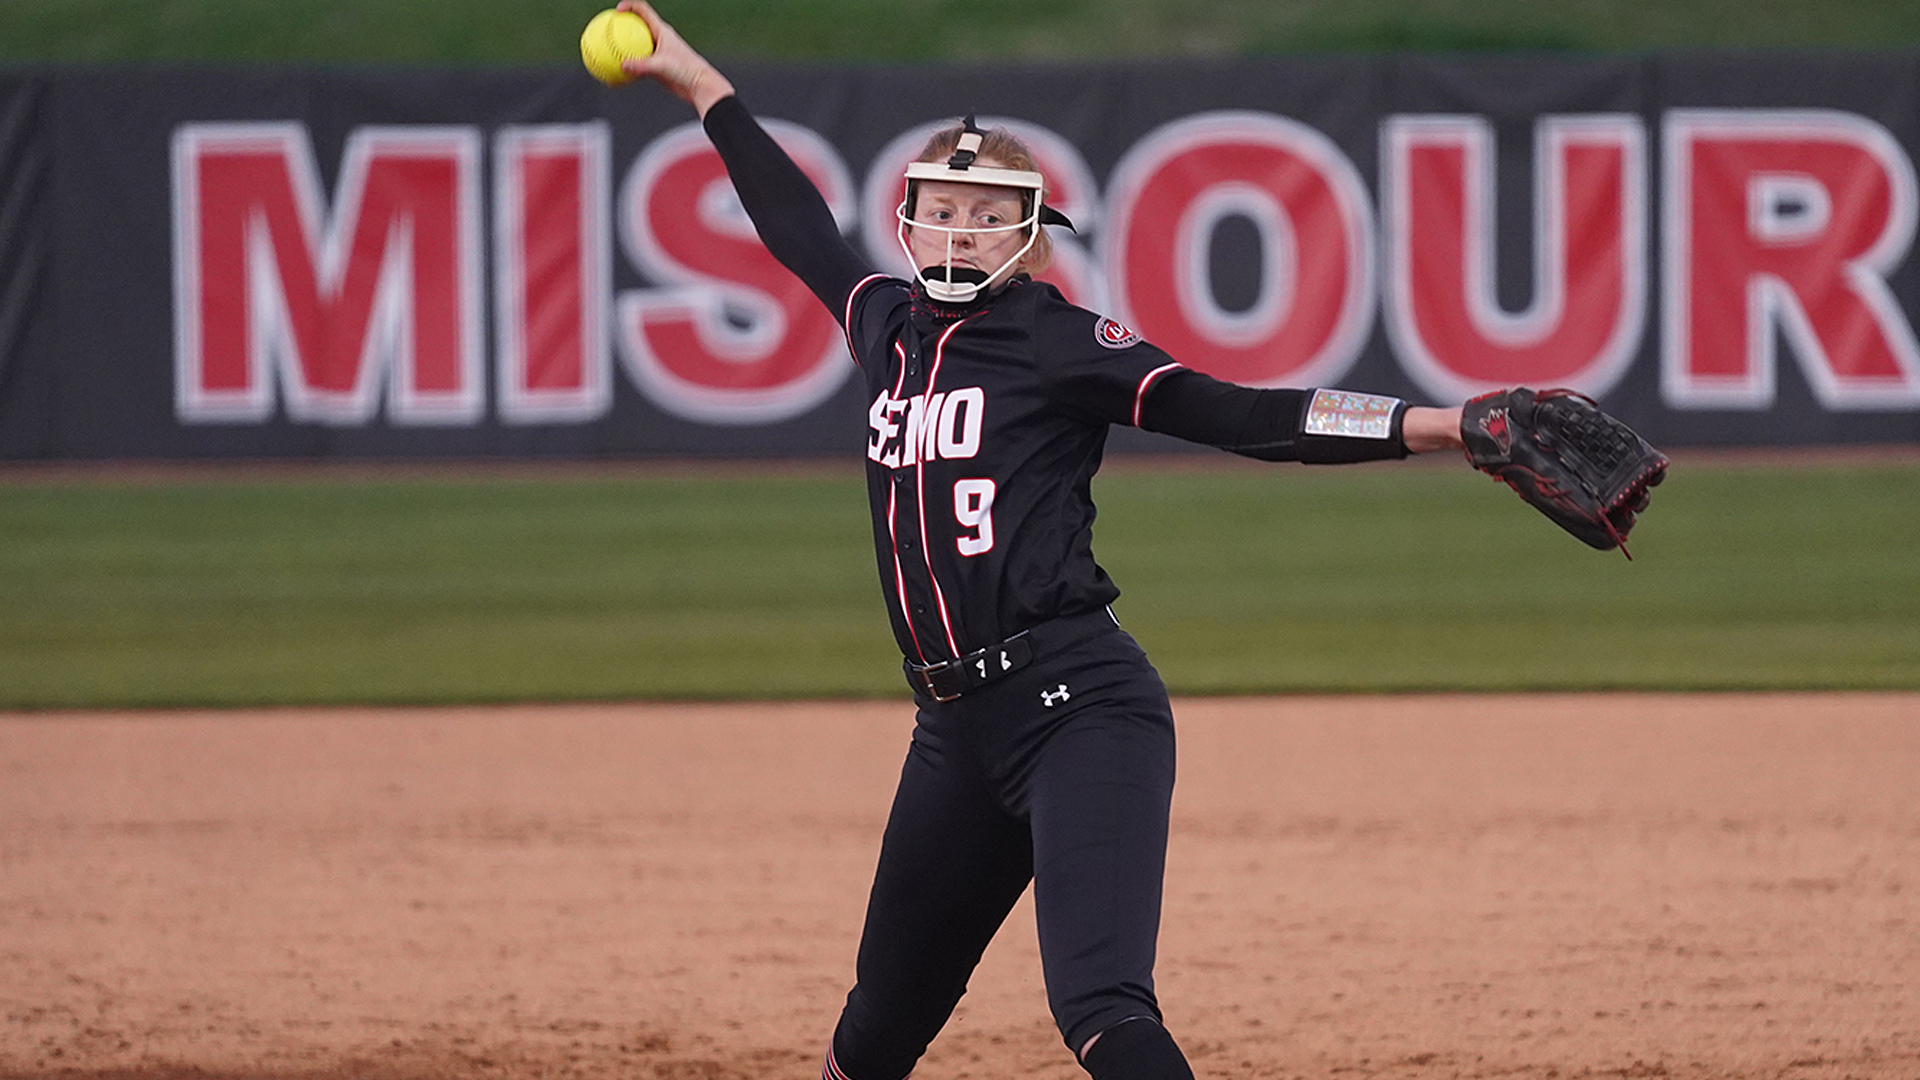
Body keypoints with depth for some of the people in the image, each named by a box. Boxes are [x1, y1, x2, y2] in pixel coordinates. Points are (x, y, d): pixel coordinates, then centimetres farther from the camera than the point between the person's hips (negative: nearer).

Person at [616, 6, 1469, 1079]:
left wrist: (1432, 425, -20)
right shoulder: (890, 326, 15)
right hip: (957, 727, 7)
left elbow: (1235, 415, -9)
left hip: (1079, 707, -7)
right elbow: (800, 226, 32)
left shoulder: (1059, 342, -3)